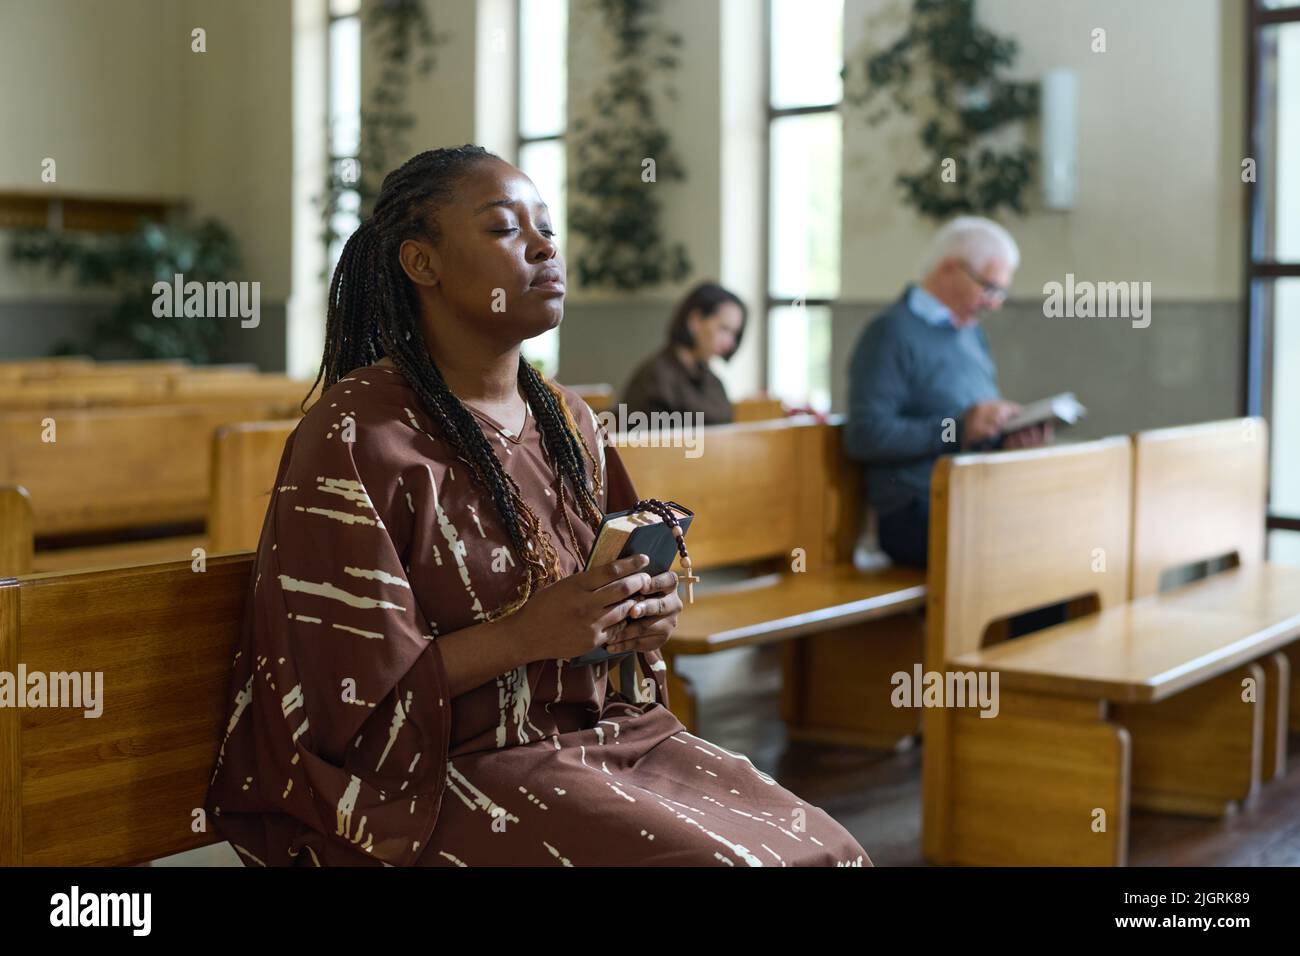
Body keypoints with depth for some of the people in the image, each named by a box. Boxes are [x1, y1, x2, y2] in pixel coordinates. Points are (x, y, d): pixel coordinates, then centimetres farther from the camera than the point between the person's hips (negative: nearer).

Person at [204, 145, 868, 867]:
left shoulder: (569, 423, 10)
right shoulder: (354, 437, -12)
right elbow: (346, 695, -15)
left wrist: (645, 616, -3)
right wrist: (527, 634, -22)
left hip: (603, 728, 7)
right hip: (443, 771, -7)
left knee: (825, 848, -10)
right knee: (715, 858, -24)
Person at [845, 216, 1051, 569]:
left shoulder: (972, 332, 21)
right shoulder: (893, 333, -7)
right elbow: (865, 437, -16)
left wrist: (1007, 439, 4)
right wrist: (958, 428, -20)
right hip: (917, 515, -8)